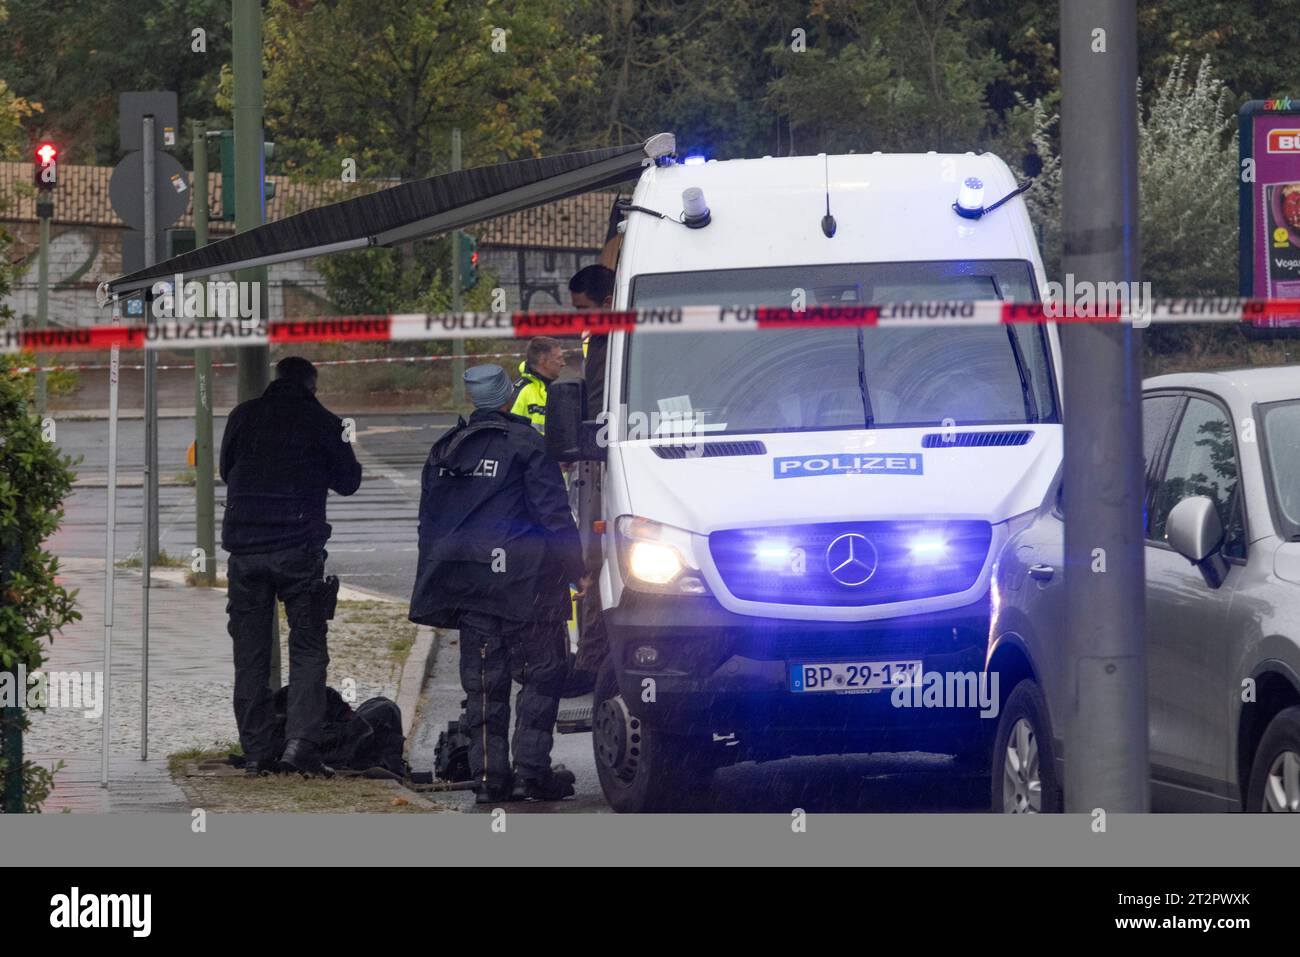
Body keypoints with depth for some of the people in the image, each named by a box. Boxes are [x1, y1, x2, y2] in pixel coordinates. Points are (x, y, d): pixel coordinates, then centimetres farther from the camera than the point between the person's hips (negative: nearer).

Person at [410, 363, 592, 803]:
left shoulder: (445, 449, 12)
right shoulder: (526, 444, -7)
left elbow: (429, 523, 17)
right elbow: (554, 514, -11)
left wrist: (431, 581, 23)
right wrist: (575, 569, -4)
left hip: (468, 583, 5)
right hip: (522, 584, -5)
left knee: (483, 681, 9)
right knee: (541, 673, 1)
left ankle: (489, 774, 4)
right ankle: (531, 770, -7)